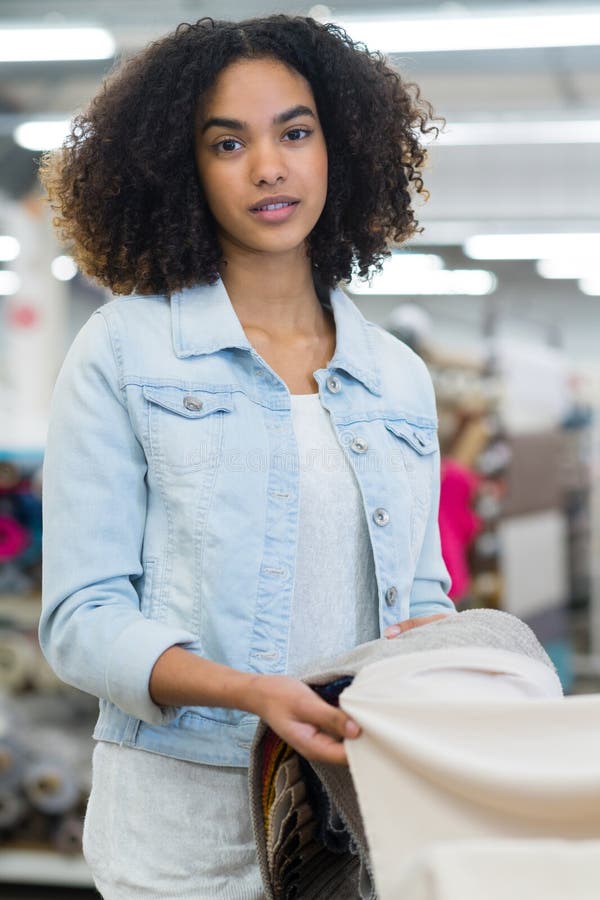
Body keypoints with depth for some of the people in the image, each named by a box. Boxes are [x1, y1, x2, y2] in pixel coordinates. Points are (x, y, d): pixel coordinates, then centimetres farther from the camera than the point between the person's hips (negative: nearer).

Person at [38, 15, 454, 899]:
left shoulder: (399, 376, 9)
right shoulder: (121, 351, -3)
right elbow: (82, 619, -8)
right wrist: (251, 692, -24)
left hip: (371, 808, 4)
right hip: (187, 824, -4)